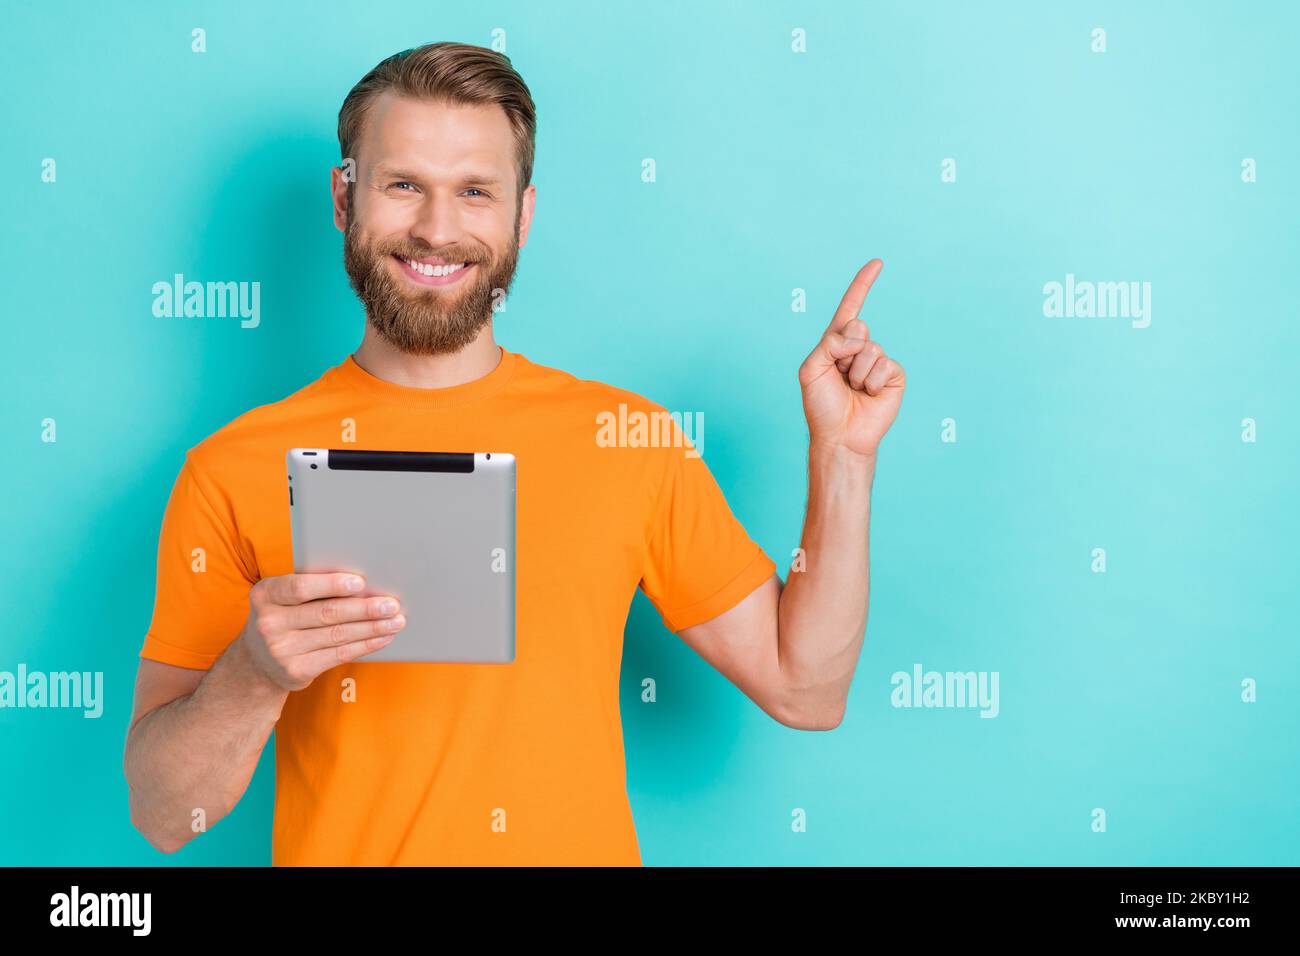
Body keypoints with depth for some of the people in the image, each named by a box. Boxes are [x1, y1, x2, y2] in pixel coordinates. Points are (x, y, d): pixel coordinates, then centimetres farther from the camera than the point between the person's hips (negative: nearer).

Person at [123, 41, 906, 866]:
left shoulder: (627, 439, 0)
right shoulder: (233, 472, -6)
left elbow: (805, 689, 2)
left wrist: (843, 457, -4)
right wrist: (254, 676, -22)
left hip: (586, 844, 1)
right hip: (339, 847, 0)